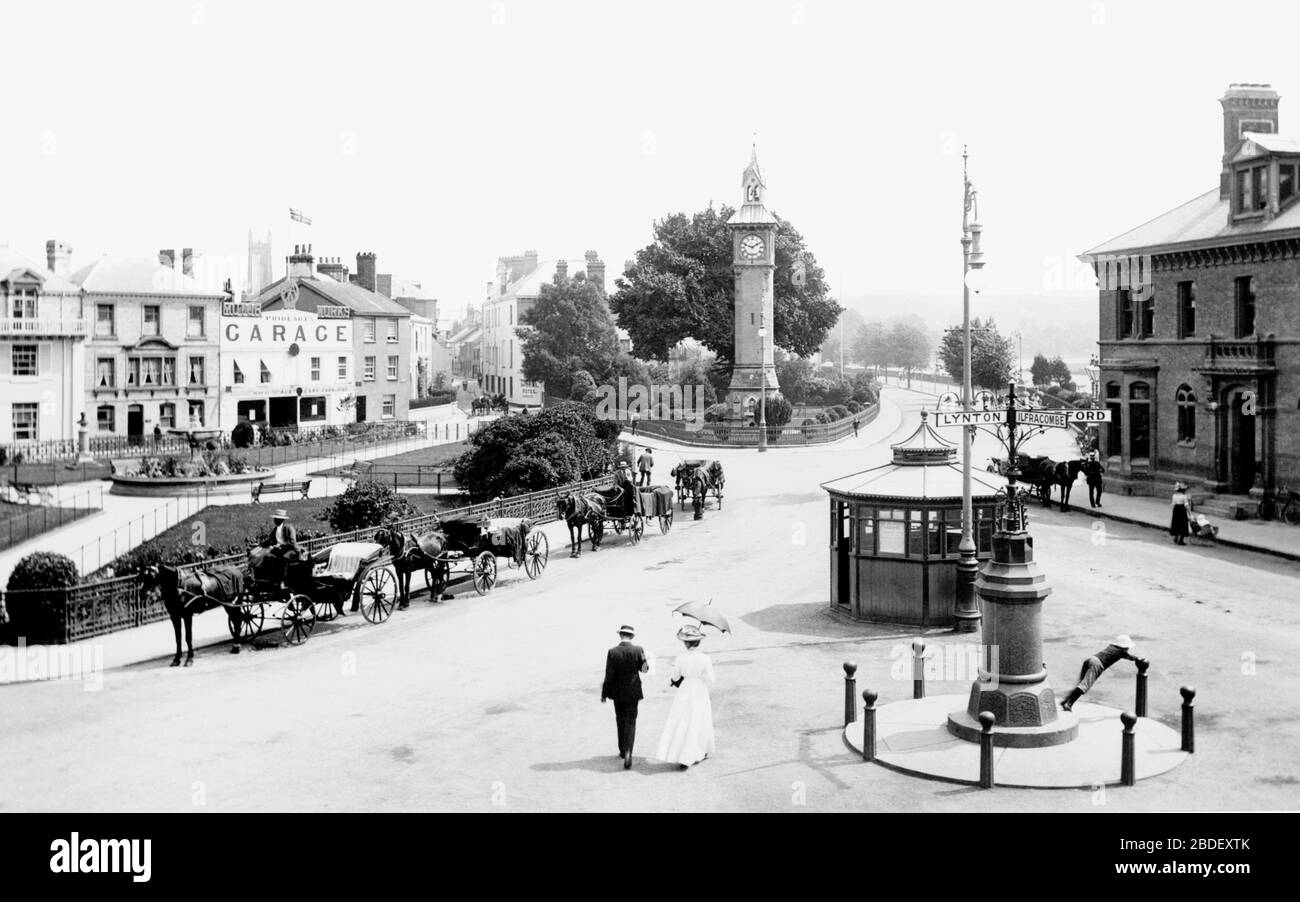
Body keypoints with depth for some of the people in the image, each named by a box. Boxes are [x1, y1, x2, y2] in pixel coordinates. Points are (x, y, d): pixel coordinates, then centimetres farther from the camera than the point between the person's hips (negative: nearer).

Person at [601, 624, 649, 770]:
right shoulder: (638, 650, -11)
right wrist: (647, 662, 20)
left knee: (620, 720, 20)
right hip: (633, 692, -1)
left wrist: (604, 694, -2)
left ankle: (622, 750, 32)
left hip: (618, 693, 1)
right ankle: (627, 753, -16)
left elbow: (609, 676, -11)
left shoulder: (612, 652, -13)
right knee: (630, 723, 2)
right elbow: (644, 669, 0)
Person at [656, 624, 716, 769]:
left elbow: (674, 678, 0)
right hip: (700, 695, -1)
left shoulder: (681, 658, -10)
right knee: (696, 725, 10)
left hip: (684, 693, 1)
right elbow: (710, 681, -10)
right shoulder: (705, 659, -14)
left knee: (680, 723, 10)